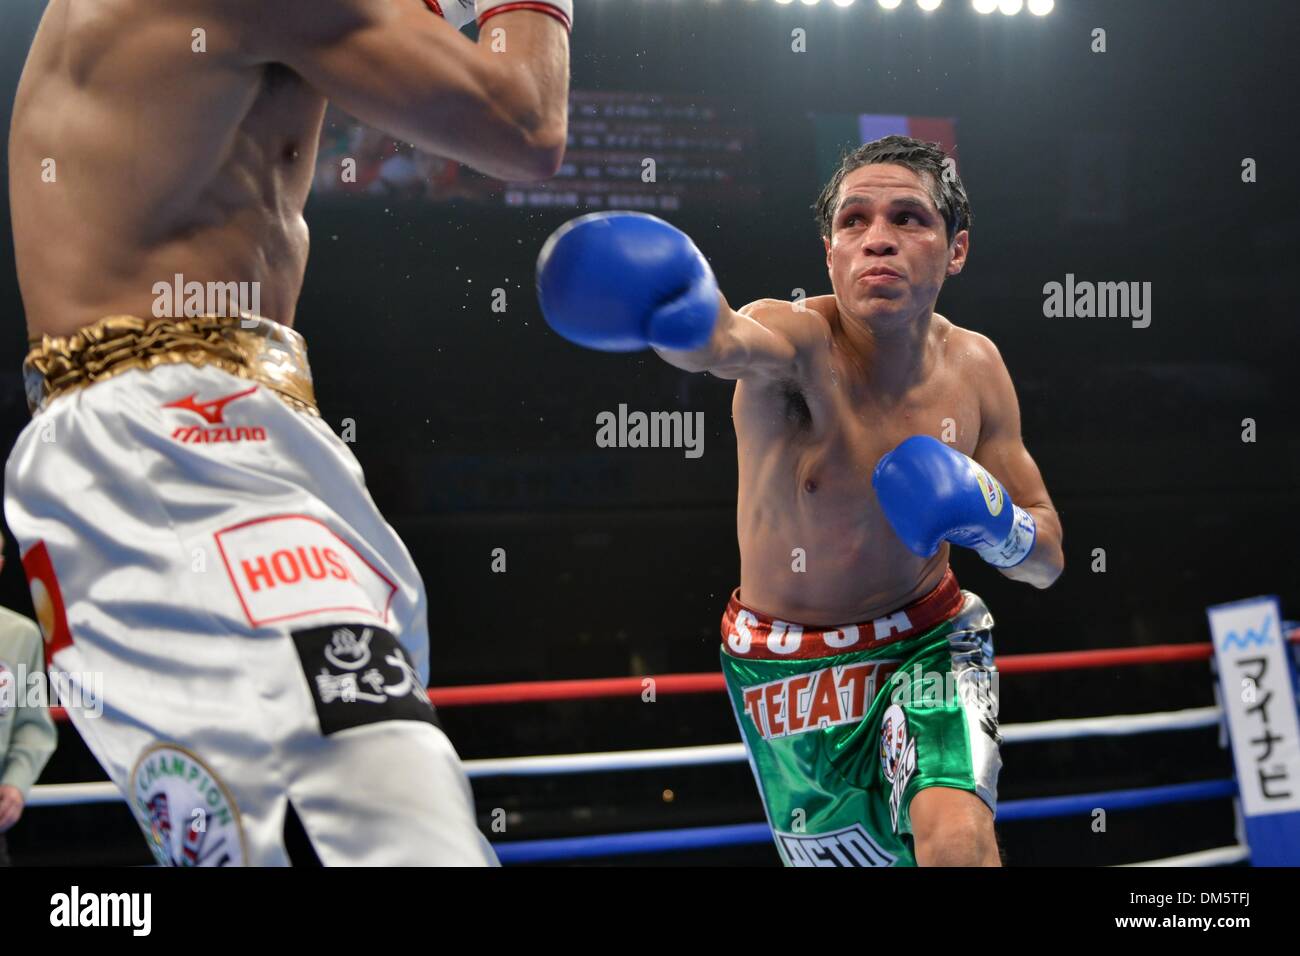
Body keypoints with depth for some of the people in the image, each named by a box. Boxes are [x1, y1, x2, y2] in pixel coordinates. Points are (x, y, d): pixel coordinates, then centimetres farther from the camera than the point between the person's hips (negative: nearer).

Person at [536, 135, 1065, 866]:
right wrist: (684, 317, -74)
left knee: (957, 836, -26)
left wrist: (997, 525, -22)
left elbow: (1048, 561, 1)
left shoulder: (973, 366, -8)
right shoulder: (799, 340, -22)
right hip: (788, 665, -1)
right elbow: (724, 342, -50)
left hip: (928, 641, 2)